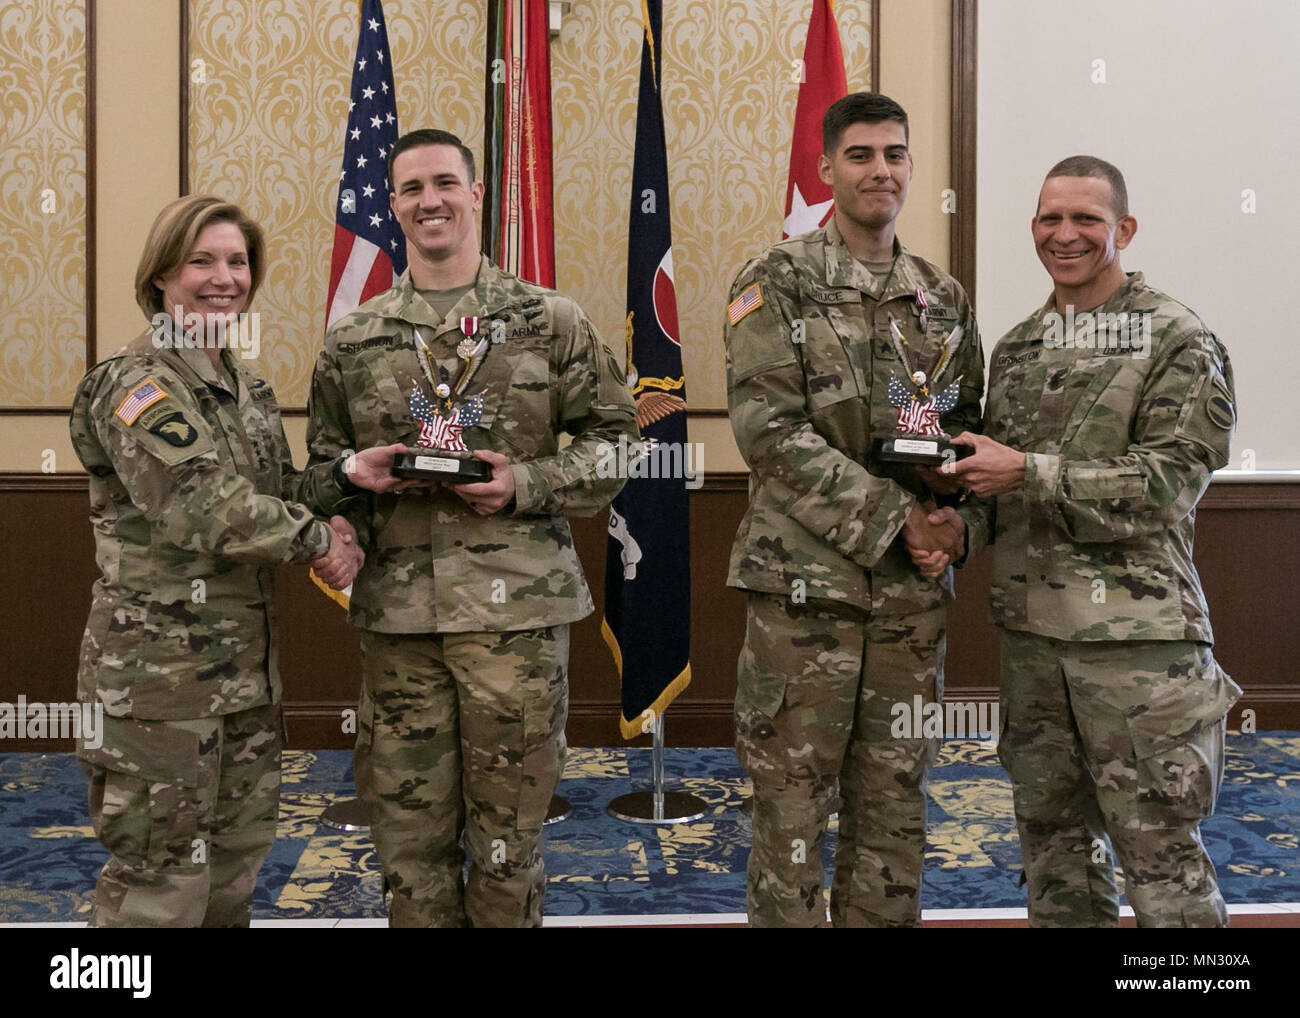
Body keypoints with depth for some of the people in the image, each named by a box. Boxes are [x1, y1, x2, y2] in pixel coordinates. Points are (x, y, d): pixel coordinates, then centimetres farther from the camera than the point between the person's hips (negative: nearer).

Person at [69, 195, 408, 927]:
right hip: (164, 666, -8)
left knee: (240, 847, 18)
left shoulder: (245, 386, 14)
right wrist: (318, 540, -15)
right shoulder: (138, 384, -13)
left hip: (246, 664, 9)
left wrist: (348, 476, -6)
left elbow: (273, 493, 13)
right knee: (164, 866, 1)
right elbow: (202, 509, -23)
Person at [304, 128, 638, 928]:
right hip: (397, 611, 2)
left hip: (519, 605, -2)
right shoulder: (353, 339, 10)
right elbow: (324, 463, 16)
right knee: (410, 829, 11)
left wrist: (525, 486, -11)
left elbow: (617, 439, 4)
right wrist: (361, 476, -7)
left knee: (509, 833, 8)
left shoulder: (551, 321, 4)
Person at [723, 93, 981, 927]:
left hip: (914, 587, 5)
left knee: (895, 798, 13)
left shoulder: (945, 297, 12)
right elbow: (770, 431, -13)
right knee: (792, 796, 3)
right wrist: (894, 516, -15)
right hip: (804, 577, -4)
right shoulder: (776, 283, -3)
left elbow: (969, 426, 15)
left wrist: (951, 517, -6)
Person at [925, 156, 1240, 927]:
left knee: (1160, 849, 1)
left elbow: (1170, 481, -14)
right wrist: (961, 523, -6)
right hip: (1030, 627, 6)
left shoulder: (1178, 342, -5)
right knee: (1053, 837, 16)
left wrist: (1029, 472, -18)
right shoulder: (1017, 348, 13)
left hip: (1135, 632, -6)